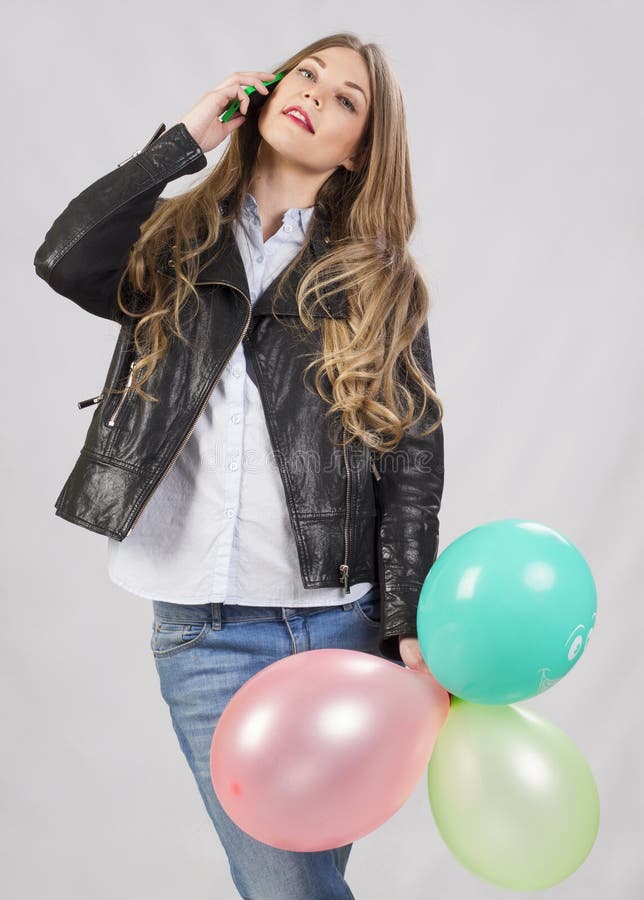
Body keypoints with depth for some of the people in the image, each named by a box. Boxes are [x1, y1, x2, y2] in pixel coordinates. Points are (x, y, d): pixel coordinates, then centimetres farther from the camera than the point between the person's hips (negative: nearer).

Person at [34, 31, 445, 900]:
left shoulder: (383, 282, 7)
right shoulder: (176, 243, 10)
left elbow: (414, 463, 2)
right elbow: (64, 261, -11)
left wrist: (409, 634, -4)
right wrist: (187, 136, -3)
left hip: (339, 621, 0)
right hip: (203, 629, 0)